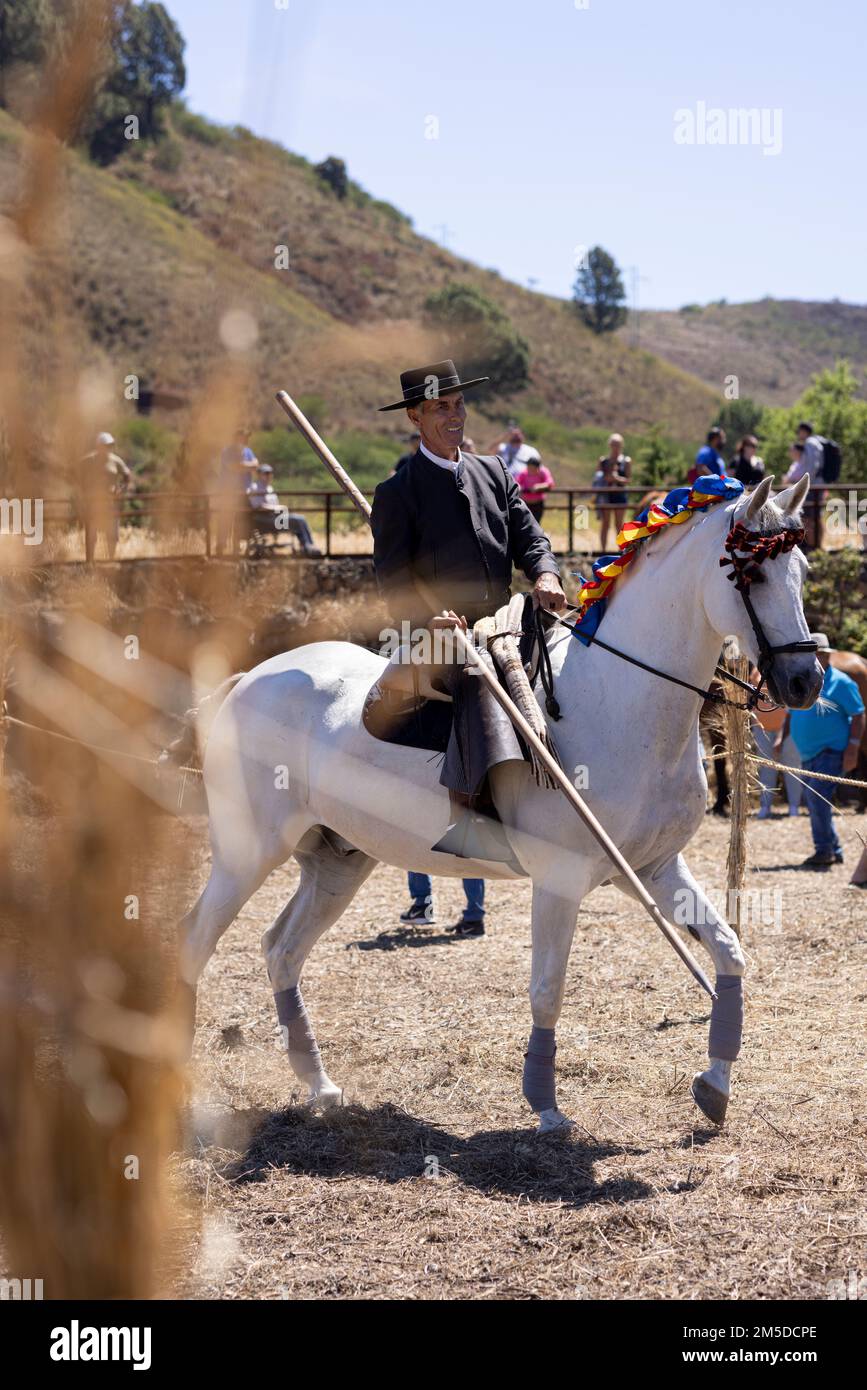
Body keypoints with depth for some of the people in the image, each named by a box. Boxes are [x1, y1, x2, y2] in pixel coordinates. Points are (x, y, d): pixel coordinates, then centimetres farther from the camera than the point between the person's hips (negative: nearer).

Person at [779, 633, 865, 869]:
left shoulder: (840, 683, -7)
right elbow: (791, 714, 22)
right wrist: (781, 738, 7)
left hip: (832, 751, -8)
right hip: (808, 753, 8)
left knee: (817, 797, -20)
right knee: (814, 801, 12)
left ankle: (824, 851, -16)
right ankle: (835, 851, 24)